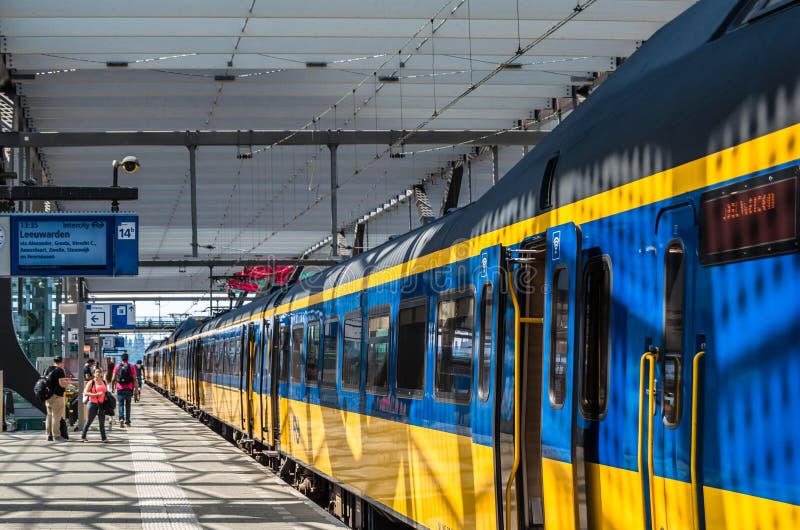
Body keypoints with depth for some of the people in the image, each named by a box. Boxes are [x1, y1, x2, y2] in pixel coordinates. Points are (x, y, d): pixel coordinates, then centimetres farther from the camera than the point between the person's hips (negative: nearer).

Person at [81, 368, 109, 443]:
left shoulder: (104, 382, 13)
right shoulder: (91, 382, -2)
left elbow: (106, 392, 25)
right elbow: (85, 393, -10)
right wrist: (96, 394, -19)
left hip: (102, 404, 4)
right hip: (93, 403, -4)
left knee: (102, 422, 0)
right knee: (89, 420, 4)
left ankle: (104, 438, -1)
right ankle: (83, 436, 19)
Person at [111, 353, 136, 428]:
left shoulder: (117, 367, 0)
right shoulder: (131, 367, -1)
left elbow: (113, 379, 0)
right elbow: (134, 379, -4)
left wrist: (112, 387, 14)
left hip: (120, 389, 0)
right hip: (129, 389, 1)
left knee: (121, 405, 2)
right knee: (127, 405, 13)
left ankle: (121, 418, -20)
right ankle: (127, 421, 16)